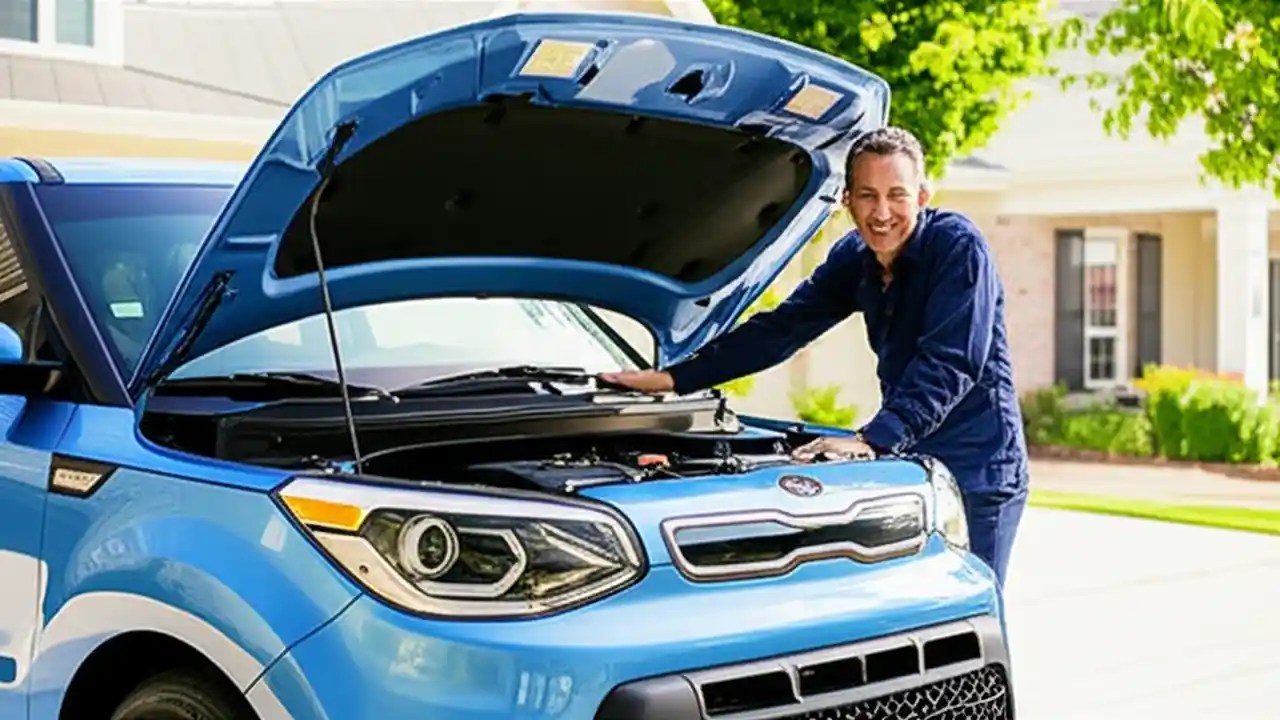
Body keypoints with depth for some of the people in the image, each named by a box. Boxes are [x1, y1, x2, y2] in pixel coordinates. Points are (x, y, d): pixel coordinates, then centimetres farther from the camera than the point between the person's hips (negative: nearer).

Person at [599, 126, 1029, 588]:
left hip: (975, 469, -7)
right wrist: (672, 379, 7)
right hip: (909, 463, 7)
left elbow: (950, 364, -24)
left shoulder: (958, 246, -15)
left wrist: (873, 440, -34)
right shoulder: (855, 257, 6)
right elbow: (780, 329, 11)